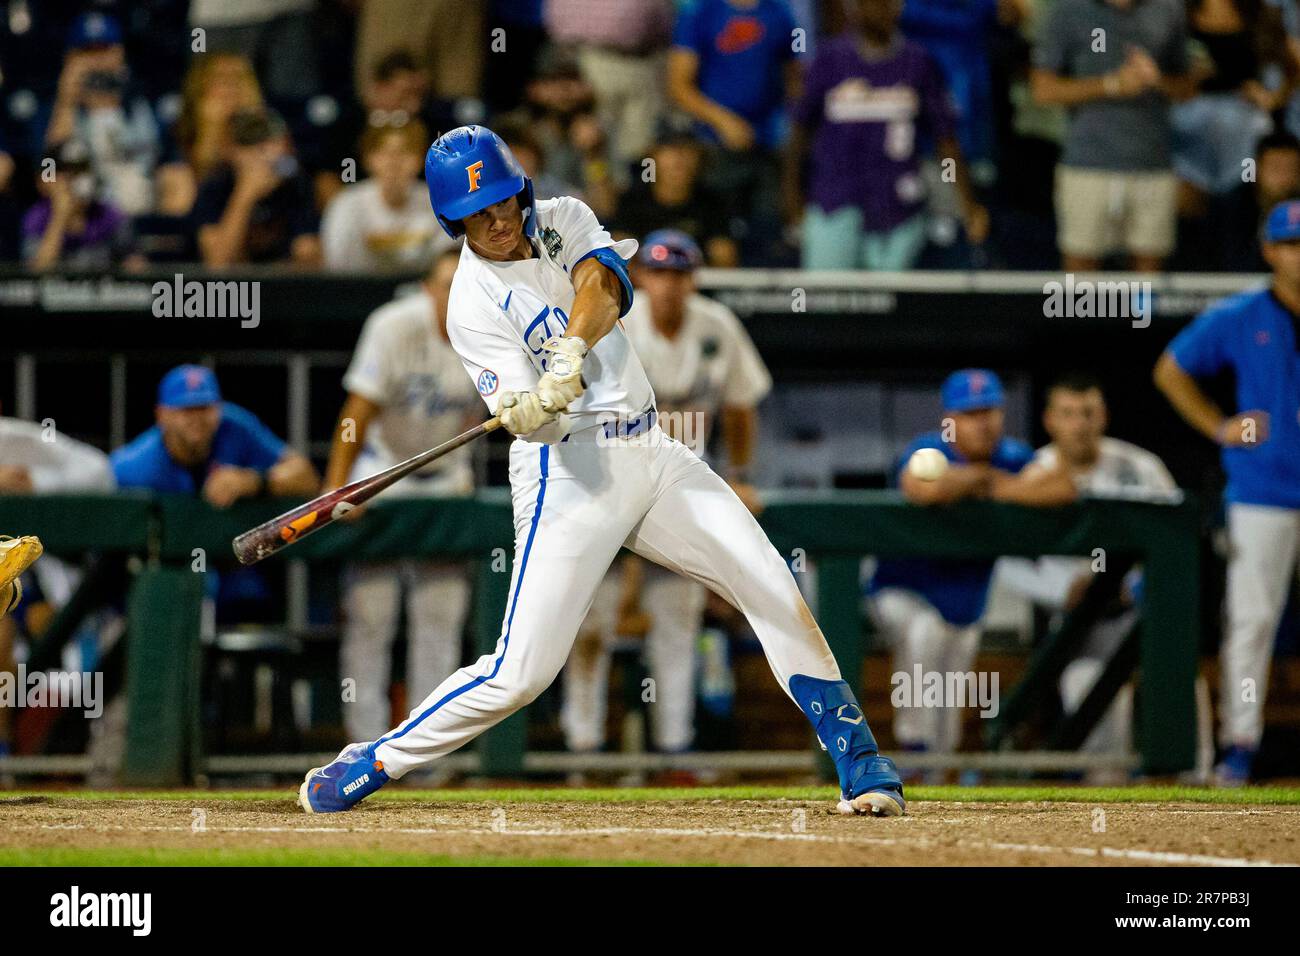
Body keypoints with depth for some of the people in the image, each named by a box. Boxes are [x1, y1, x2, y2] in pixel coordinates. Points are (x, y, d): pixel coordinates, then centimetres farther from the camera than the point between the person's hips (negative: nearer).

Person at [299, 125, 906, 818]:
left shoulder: (562, 219, 4)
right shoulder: (473, 304, -10)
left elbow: (604, 284, -17)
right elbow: (527, 422, -19)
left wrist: (571, 350, -36)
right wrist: (534, 410, -44)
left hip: (650, 452, 5)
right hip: (569, 471, -5)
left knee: (774, 590, -4)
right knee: (521, 672, -11)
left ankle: (859, 763, 4)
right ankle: (370, 765, 4)